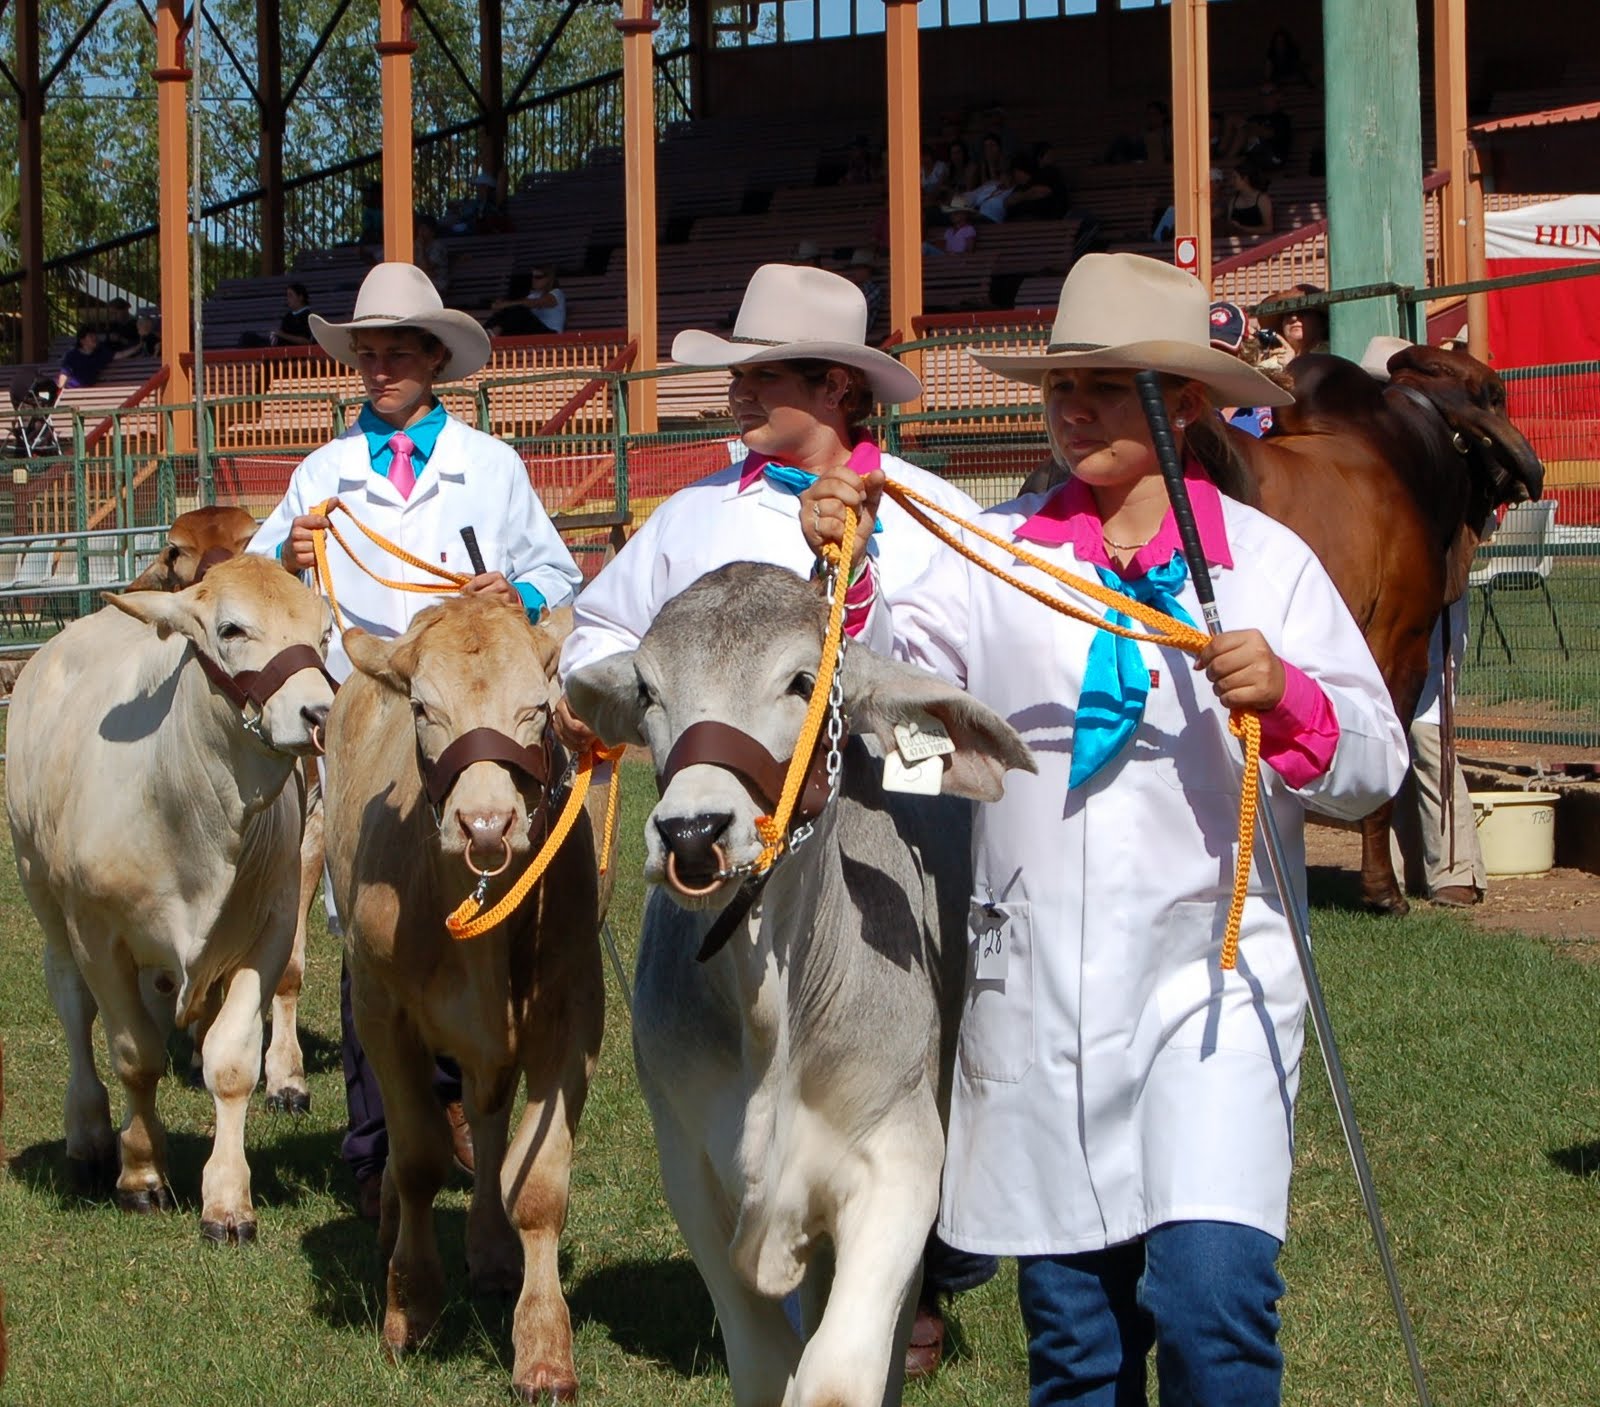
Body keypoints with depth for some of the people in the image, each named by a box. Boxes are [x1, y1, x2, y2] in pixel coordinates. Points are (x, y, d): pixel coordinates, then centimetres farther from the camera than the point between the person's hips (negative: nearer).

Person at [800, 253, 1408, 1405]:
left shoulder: (1266, 562, 3)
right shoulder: (999, 554, 8)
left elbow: (1375, 768, 0)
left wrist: (1286, 701, -19)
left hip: (1213, 960, -2)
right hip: (1037, 983, 3)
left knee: (1212, 1292, -18)